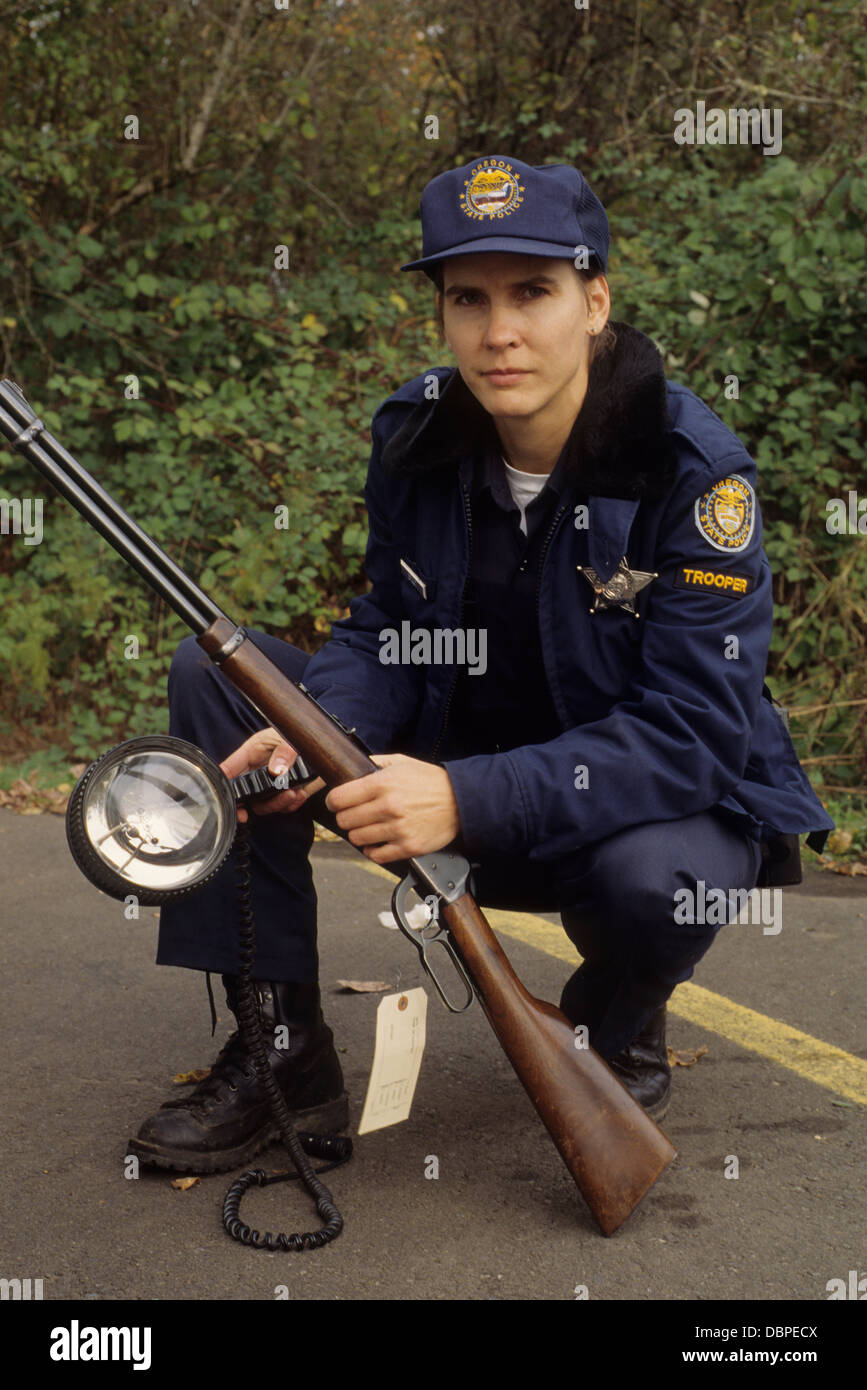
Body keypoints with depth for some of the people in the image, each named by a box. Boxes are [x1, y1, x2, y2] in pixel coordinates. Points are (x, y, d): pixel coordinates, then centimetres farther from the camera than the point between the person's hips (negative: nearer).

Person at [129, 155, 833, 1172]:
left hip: (653, 798, -4)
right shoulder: (414, 436, -6)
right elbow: (386, 635, 1)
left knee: (656, 879, -40)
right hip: (451, 765, 5)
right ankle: (283, 1052, -7)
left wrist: (470, 798, -38)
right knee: (215, 676, -10)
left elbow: (693, 731, -26)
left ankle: (613, 1026, 2)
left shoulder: (694, 469, -21)